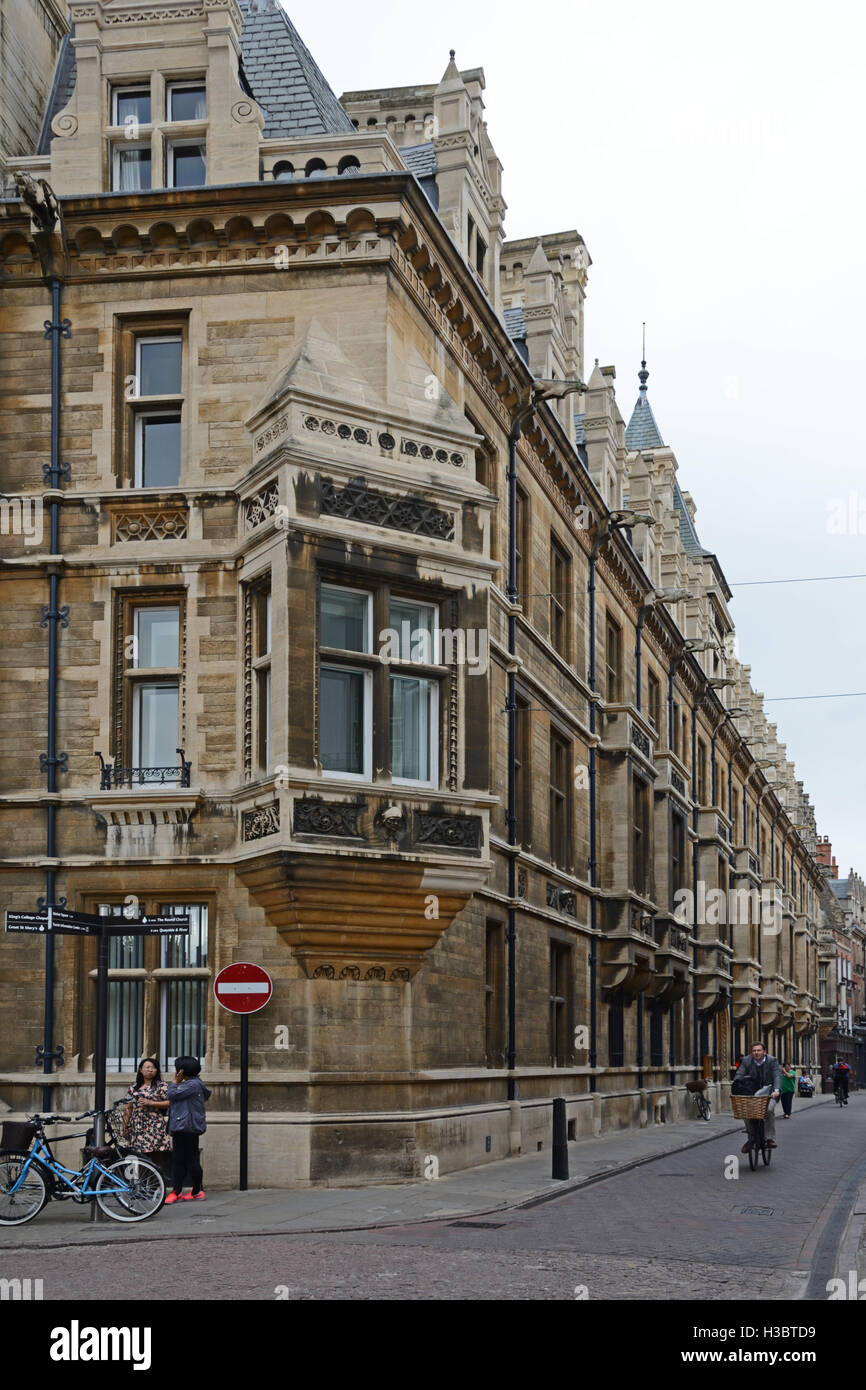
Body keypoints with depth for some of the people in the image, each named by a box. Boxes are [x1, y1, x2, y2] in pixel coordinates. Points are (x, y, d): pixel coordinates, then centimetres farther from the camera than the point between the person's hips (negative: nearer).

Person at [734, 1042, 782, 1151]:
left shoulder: (772, 1061, -8)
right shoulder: (746, 1061, -3)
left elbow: (777, 1077, -20)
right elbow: (738, 1076, -11)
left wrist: (777, 1090, -38)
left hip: (769, 1093, -2)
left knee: (769, 1109, -29)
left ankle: (770, 1138, -18)